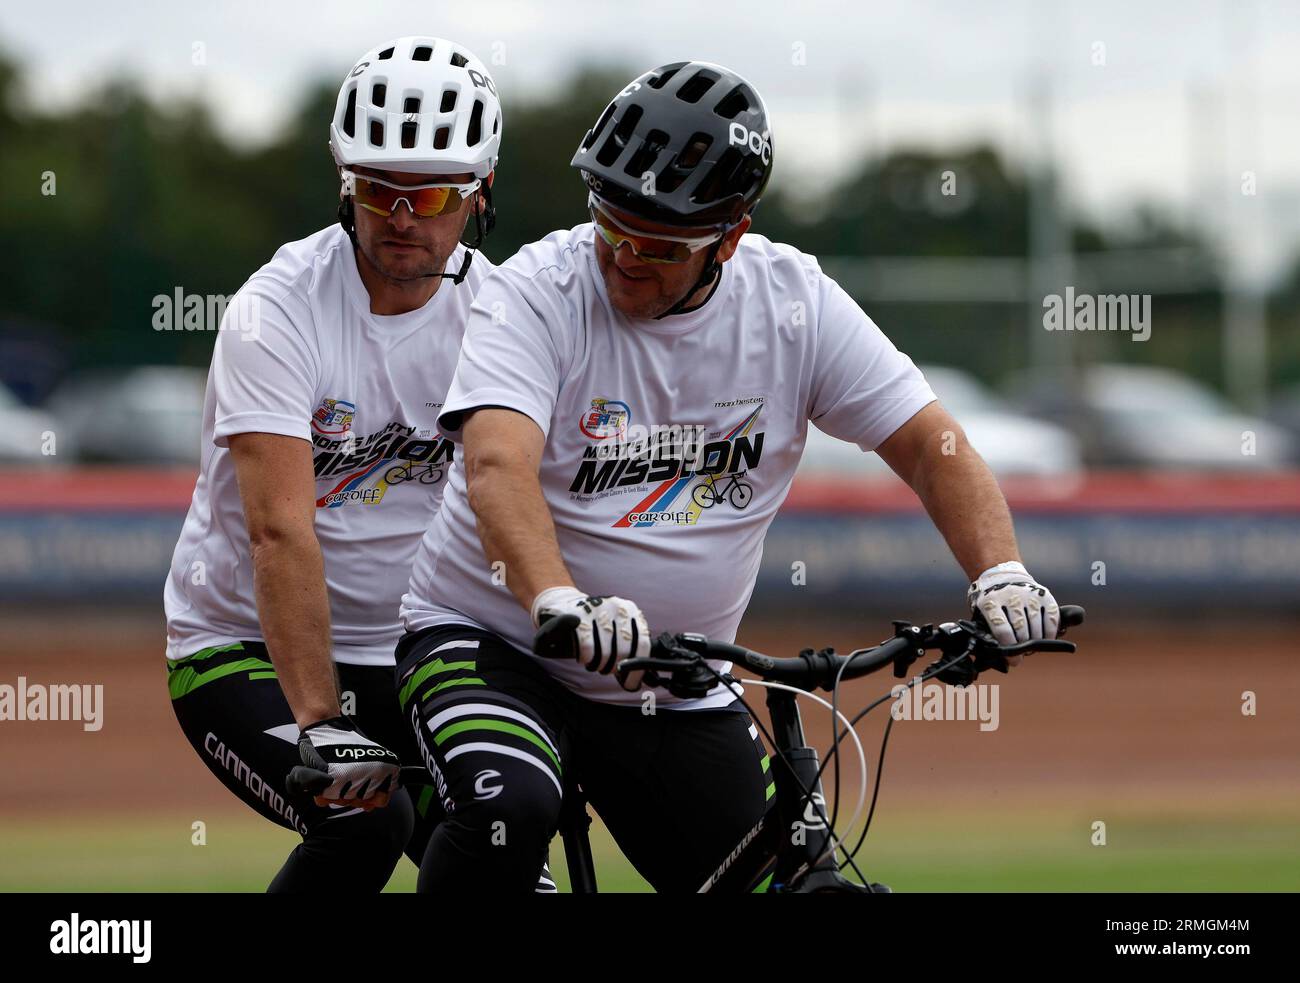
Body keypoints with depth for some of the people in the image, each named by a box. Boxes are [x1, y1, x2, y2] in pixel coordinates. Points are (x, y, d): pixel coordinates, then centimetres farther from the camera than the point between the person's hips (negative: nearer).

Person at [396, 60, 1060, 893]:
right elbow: (499, 462, -33)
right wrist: (558, 602, -52)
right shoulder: (538, 293, -17)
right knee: (509, 811, -33)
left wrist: (1000, 575, -23)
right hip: (494, 639, -4)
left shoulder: (794, 302, -6)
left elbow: (932, 444, -5)